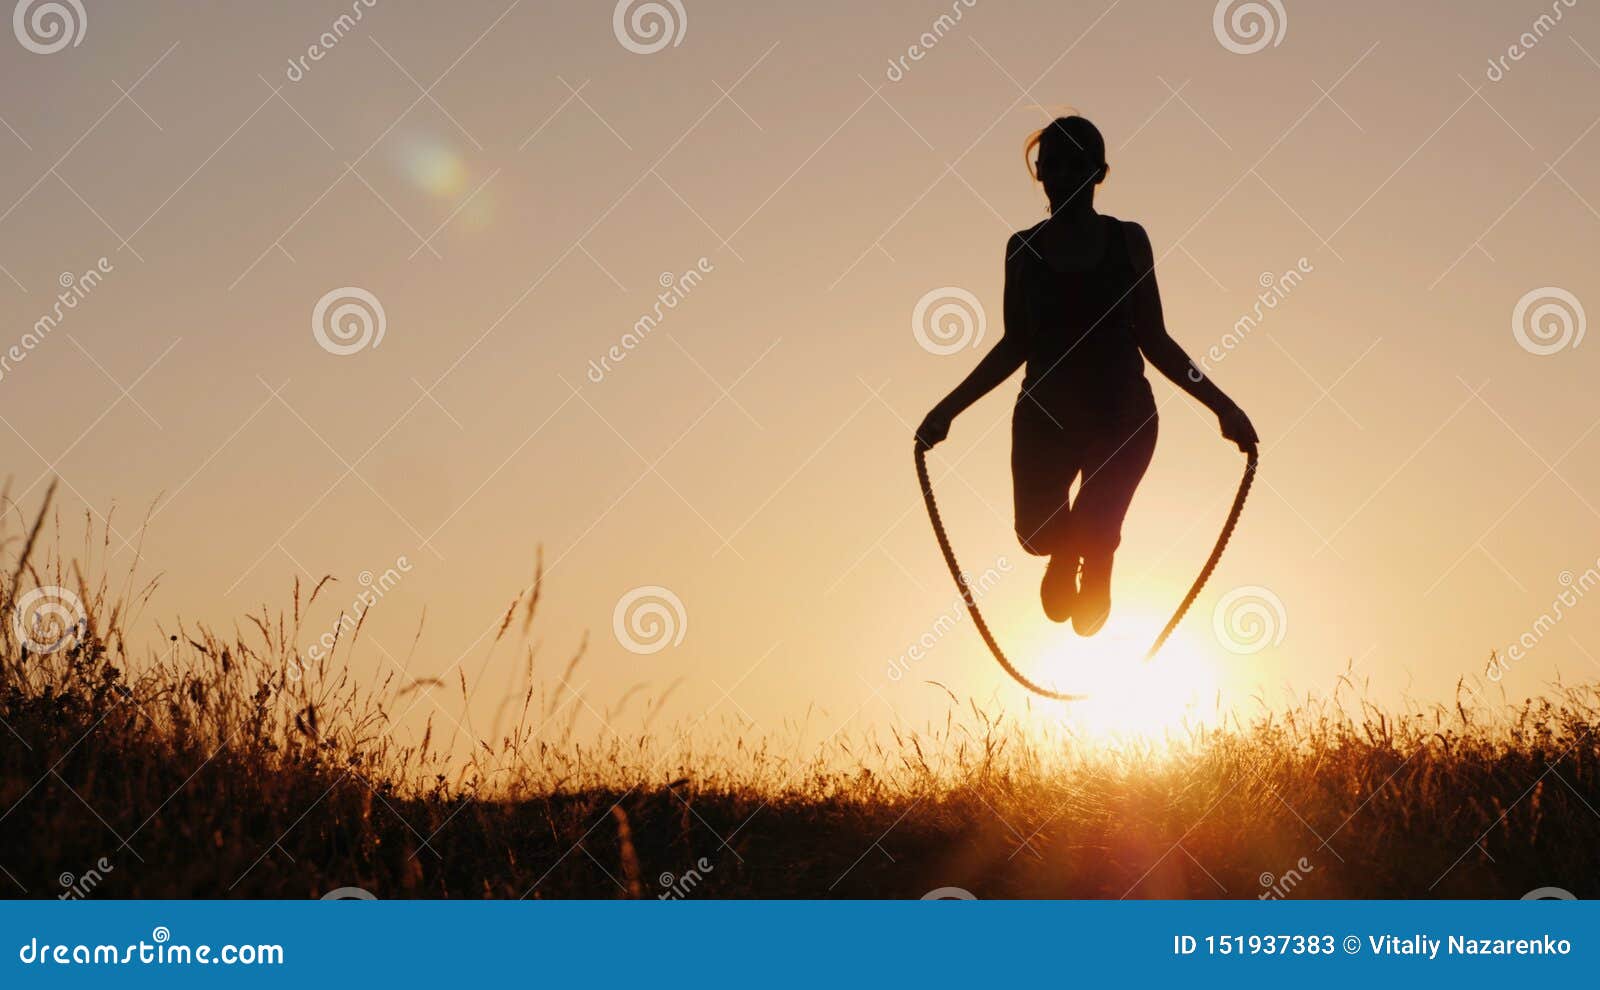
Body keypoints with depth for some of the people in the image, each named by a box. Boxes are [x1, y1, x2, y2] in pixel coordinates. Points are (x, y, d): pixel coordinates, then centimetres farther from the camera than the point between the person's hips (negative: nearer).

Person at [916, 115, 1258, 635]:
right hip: (1045, 412, 1)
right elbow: (1016, 345, 10)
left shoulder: (1128, 241, 2)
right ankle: (1066, 550, 28)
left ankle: (1093, 567, 29)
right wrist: (948, 408, 5)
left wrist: (1221, 404, -2)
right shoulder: (1024, 248, 5)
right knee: (1036, 532, -12)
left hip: (1121, 414, -1)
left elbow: (1153, 340, 4)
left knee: (1097, 532, -11)